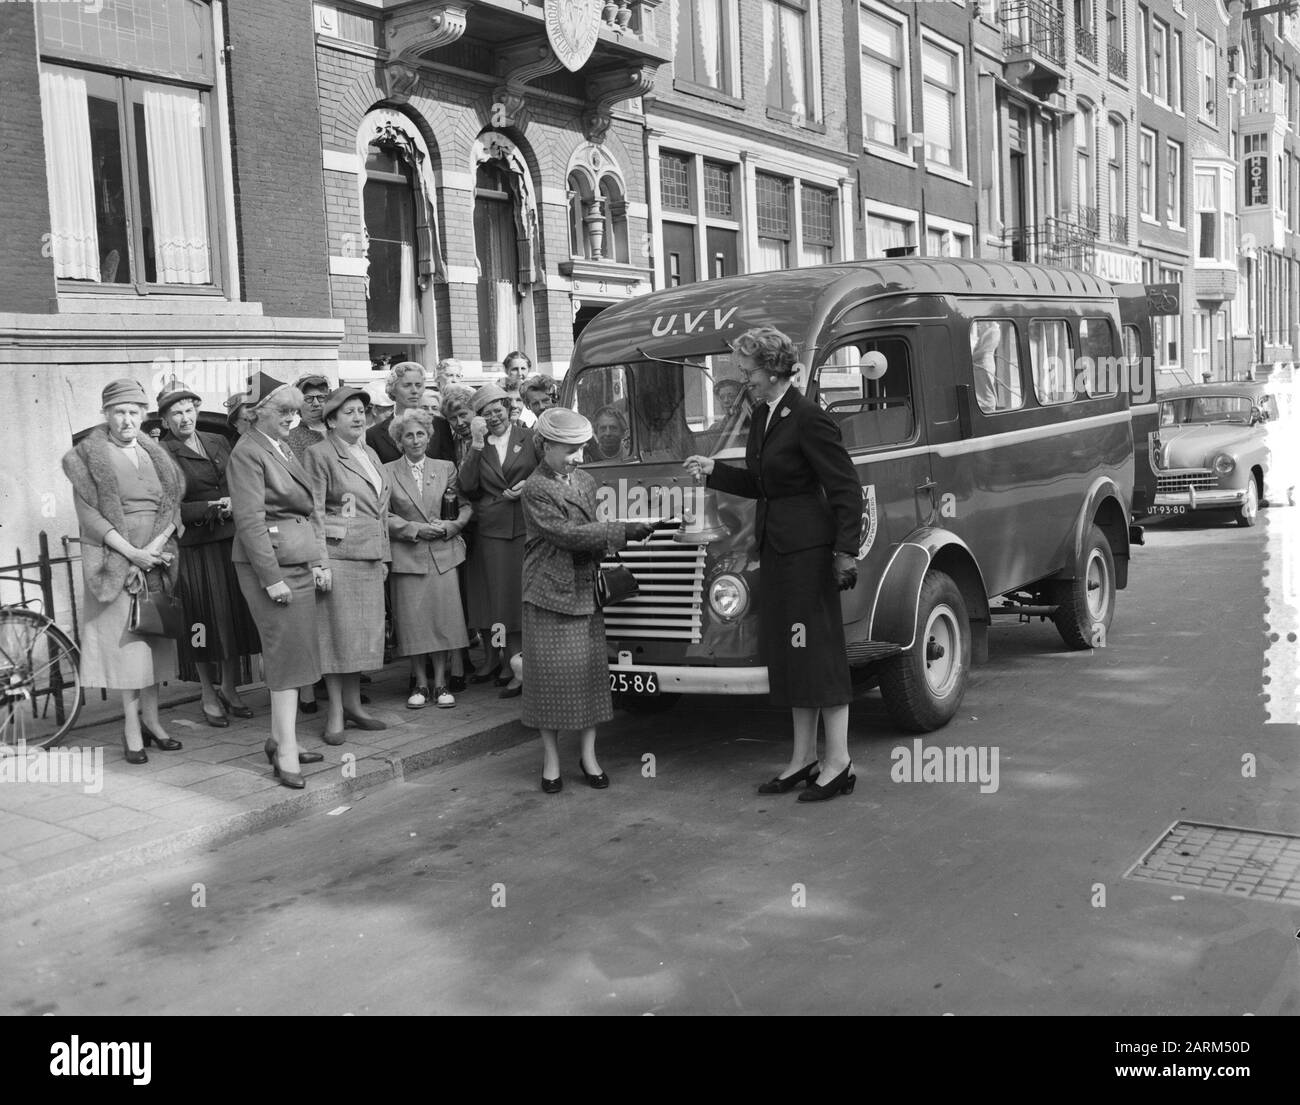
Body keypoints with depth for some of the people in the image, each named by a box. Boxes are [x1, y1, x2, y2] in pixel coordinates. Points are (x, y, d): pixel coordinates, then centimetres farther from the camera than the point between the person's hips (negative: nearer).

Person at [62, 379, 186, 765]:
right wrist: (131, 552, -16)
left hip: (157, 559, 4)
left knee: (154, 640, 6)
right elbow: (88, 515, -8)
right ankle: (132, 726, 3)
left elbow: (172, 508, 6)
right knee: (125, 642, -3)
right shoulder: (87, 457, -1)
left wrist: (155, 548, -10)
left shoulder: (156, 455, 11)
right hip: (114, 561, -4)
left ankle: (151, 719, 14)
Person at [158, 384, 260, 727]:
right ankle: (208, 696, 16)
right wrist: (212, 509, -15)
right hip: (195, 547, -5)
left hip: (231, 541, 5)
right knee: (205, 621, 1)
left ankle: (229, 689, 22)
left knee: (235, 616, 8)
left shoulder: (218, 442, 12)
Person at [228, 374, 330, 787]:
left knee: (292, 652, 11)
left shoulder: (285, 448, 17)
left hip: (301, 563, 8)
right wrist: (271, 578, -18)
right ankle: (286, 754, -4)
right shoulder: (248, 452, -10)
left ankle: (280, 738, 21)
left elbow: (310, 508, 19)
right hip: (269, 563, -8)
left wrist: (320, 561, 12)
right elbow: (250, 520, -15)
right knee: (287, 652, -8)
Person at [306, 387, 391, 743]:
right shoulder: (320, 454, -5)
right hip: (337, 555, -7)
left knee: (363, 631, 10)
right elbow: (313, 511, -9)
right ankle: (335, 712, 5)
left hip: (370, 557, 7)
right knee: (338, 631, -3)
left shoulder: (371, 455, 17)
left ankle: (353, 704, 19)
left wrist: (384, 556, 16)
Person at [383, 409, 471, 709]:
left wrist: (451, 526, -7)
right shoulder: (387, 472, 3)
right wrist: (416, 529, -11)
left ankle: (440, 682, 8)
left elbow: (466, 505, 10)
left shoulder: (446, 468, 10)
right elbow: (383, 515, -2)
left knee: (444, 616, -3)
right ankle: (420, 683, 12)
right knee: (413, 619, -1)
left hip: (443, 552, 1)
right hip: (406, 555, -1)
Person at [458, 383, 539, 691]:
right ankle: (493, 657, 17)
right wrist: (477, 444, -8)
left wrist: (528, 486, -8)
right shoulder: (475, 445, 10)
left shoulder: (529, 438, 7)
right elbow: (468, 486, -3)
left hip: (524, 526, -1)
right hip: (489, 530, 1)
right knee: (491, 592, 4)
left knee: (520, 592, -1)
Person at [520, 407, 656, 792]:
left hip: (586, 591, 6)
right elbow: (566, 533, -17)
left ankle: (588, 755, 15)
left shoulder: (586, 481, 13)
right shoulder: (536, 489, -9)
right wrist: (623, 531, -19)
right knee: (551, 673, 0)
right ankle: (551, 758, 12)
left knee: (590, 670, 5)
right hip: (549, 594, -6)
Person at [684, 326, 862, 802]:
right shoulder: (762, 416, 11)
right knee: (786, 651, 12)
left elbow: (846, 488, -16)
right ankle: (804, 758, 23)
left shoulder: (808, 418, -15)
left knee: (819, 648, -3)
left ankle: (839, 763, 7)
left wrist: (845, 552, -19)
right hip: (775, 547, 9)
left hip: (808, 547, -9)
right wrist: (714, 471, 9)